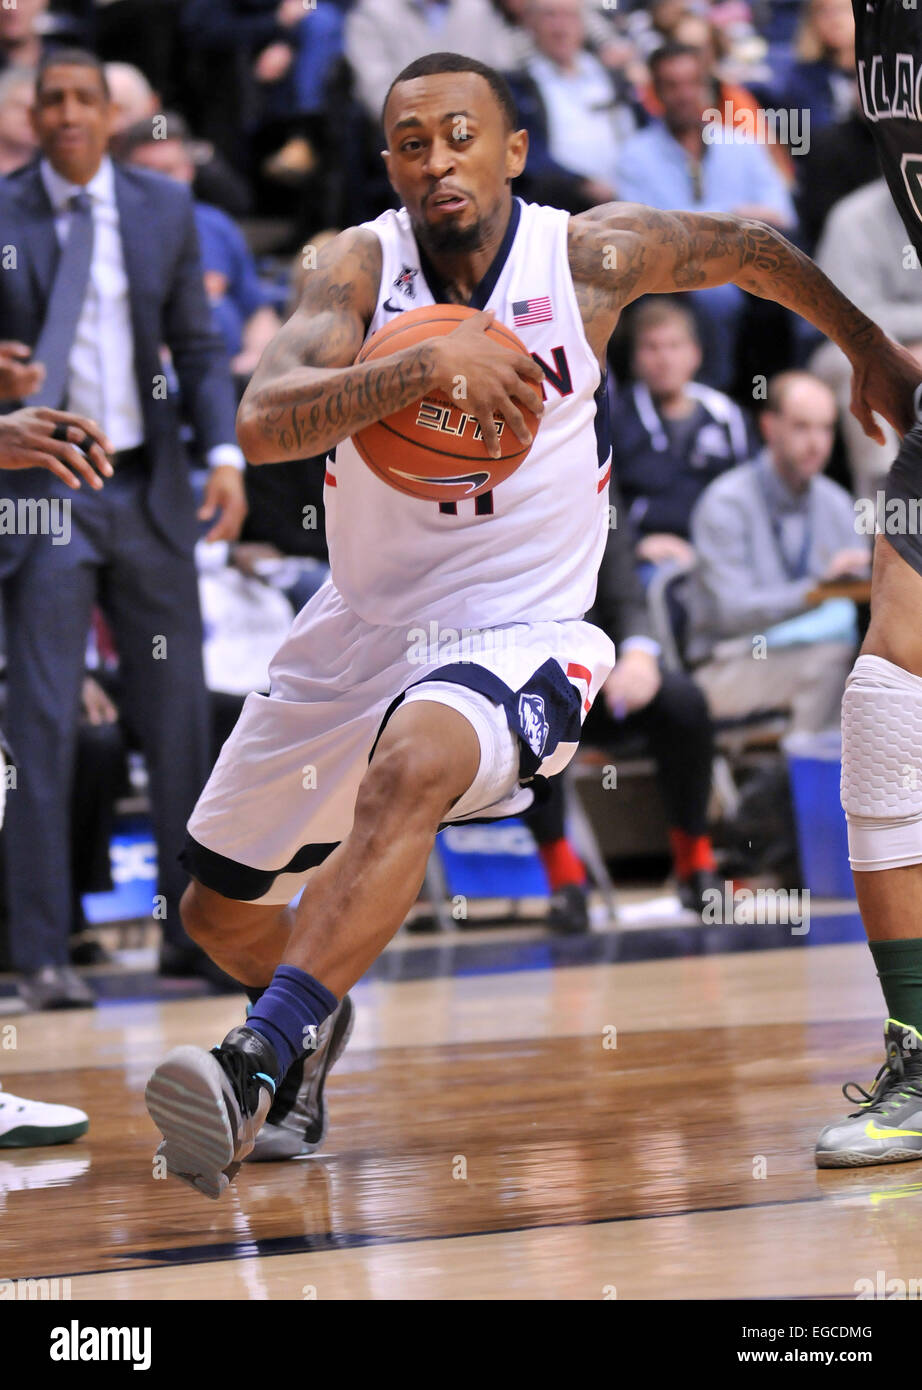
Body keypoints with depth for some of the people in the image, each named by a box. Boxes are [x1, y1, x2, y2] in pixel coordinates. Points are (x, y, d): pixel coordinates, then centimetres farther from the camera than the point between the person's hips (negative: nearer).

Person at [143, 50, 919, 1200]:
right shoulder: (363, 266, -11)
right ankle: (331, 1019, 47)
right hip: (362, 622, 4)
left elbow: (753, 249, 10)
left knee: (408, 772, -38)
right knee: (217, 911, 14)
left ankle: (254, 1067, -44)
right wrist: (424, 365, -40)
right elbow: (260, 425, -28)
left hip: (515, 635, -4)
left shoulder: (590, 257, -10)